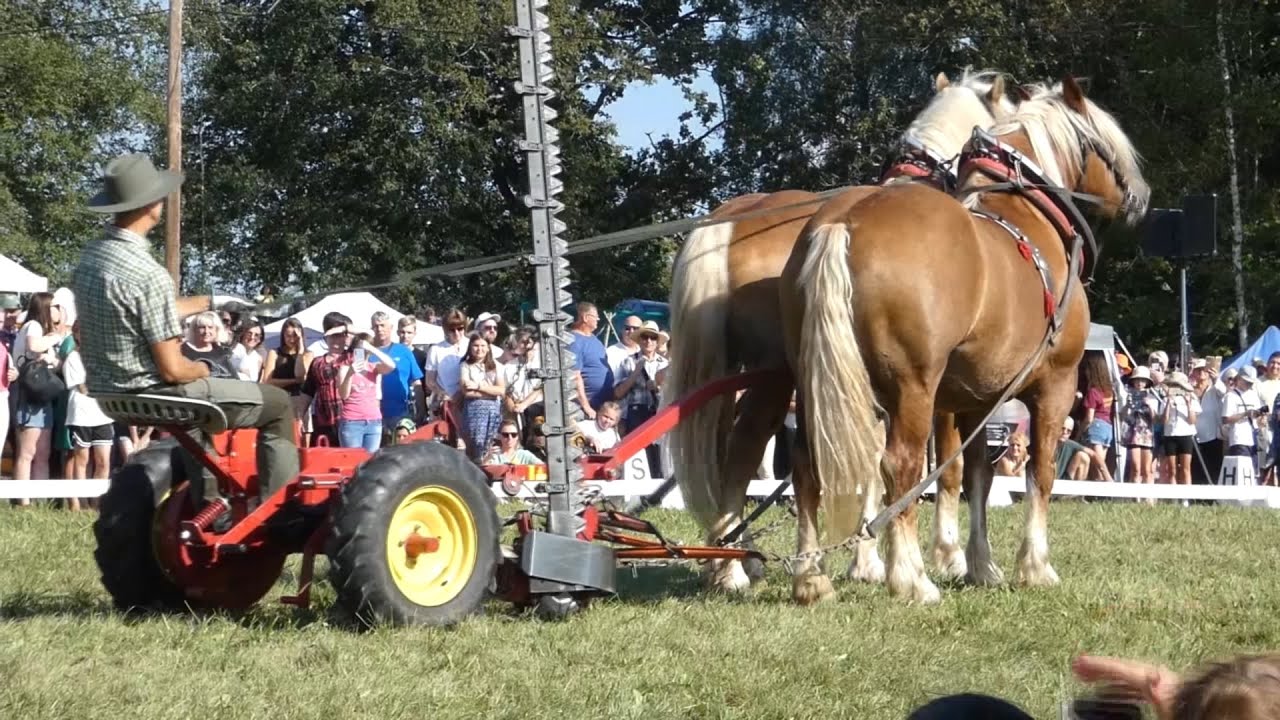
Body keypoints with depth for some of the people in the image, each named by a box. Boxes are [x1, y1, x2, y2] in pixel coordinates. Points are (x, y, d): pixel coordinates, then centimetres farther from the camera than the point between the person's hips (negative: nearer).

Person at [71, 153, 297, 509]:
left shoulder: (90, 256, 1)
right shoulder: (148, 274, -26)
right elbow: (172, 369, -22)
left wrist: (208, 302, 27)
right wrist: (203, 369, -1)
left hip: (110, 393, 9)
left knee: (196, 390, 39)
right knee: (277, 403, 4)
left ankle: (206, 501, 40)